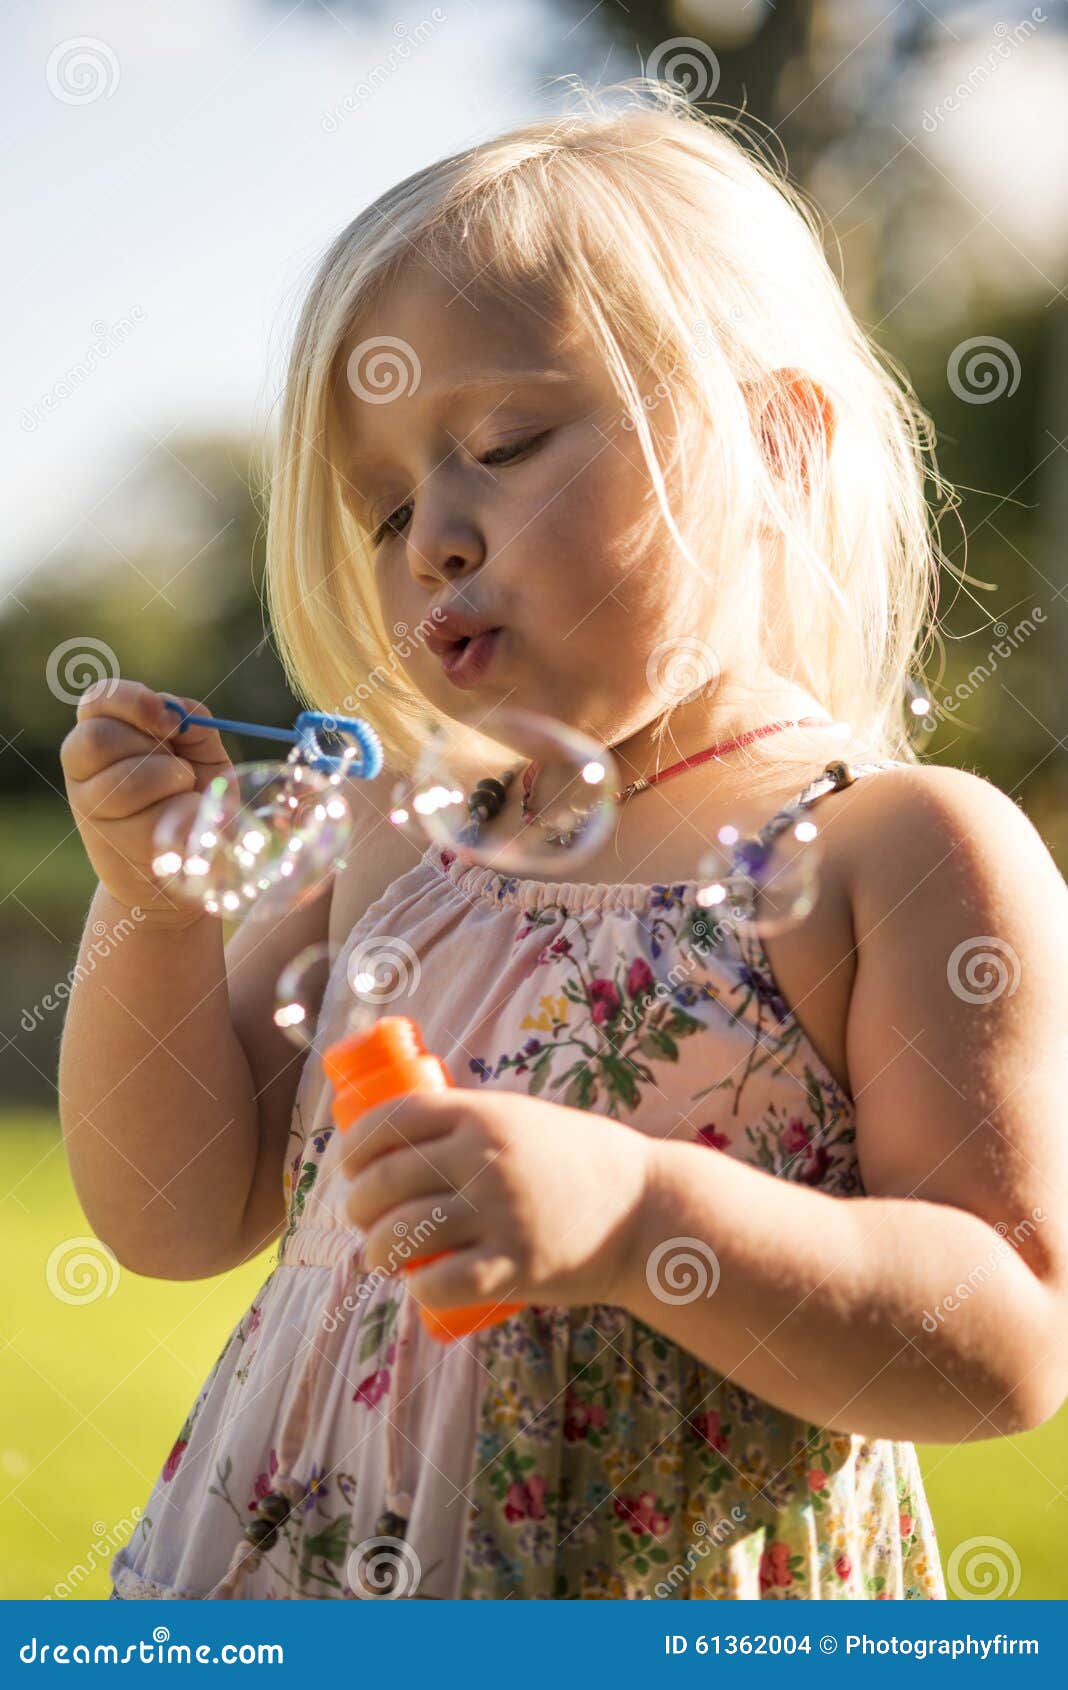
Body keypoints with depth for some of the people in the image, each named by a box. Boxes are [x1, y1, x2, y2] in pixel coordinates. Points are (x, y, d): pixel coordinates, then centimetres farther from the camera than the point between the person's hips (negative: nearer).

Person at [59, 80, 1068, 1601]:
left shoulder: (909, 848, -10)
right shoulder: (389, 832, 6)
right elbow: (178, 1220, 8)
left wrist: (634, 1215, -28)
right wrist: (159, 910, -6)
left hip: (672, 1610, -4)